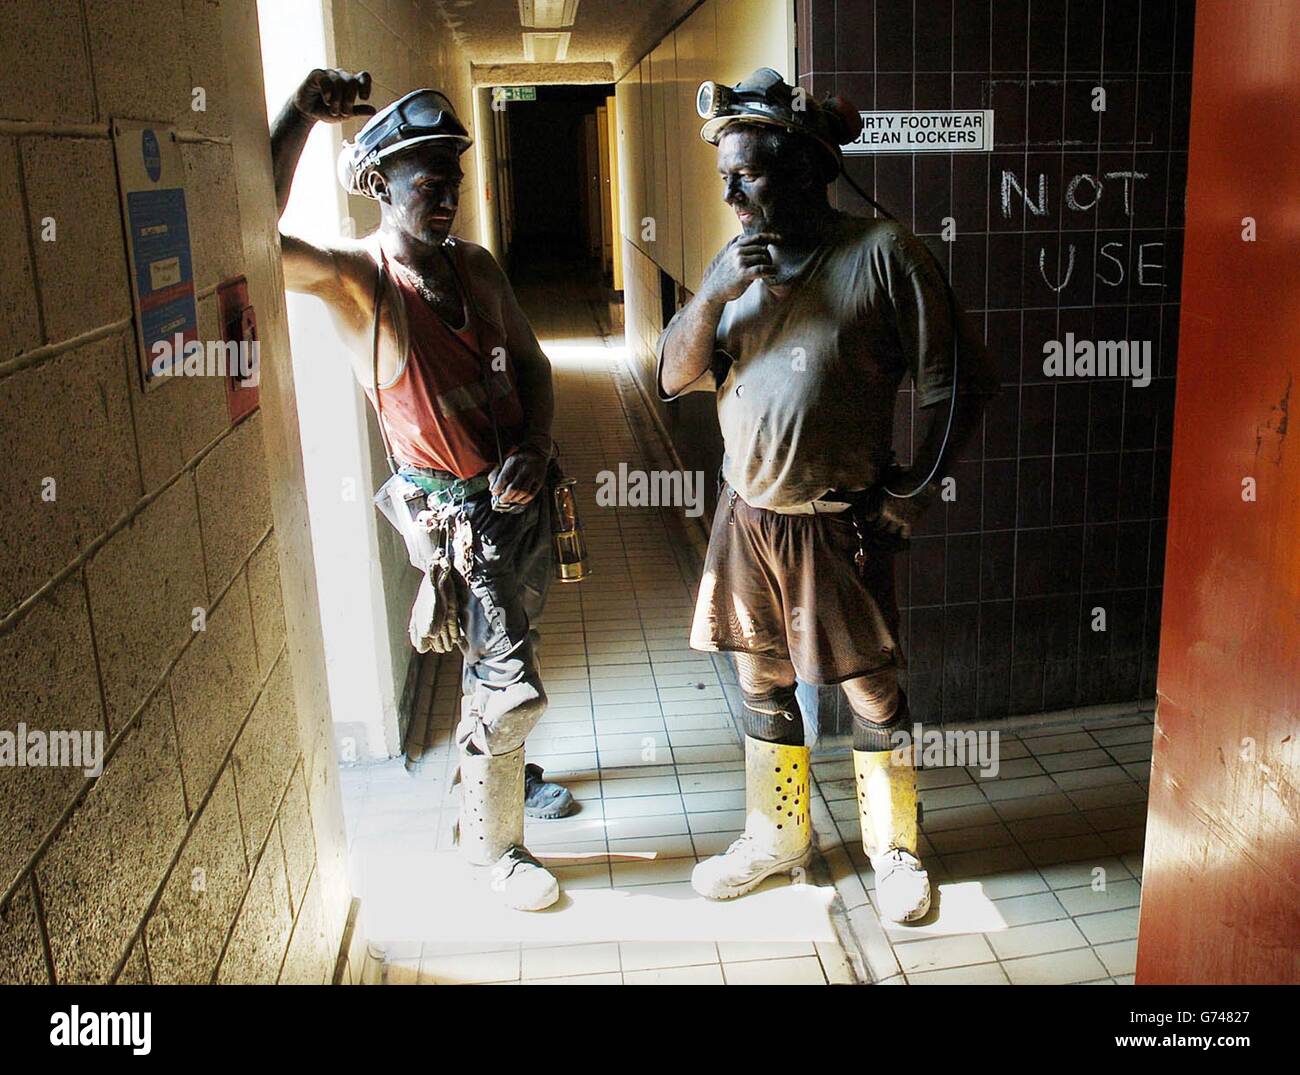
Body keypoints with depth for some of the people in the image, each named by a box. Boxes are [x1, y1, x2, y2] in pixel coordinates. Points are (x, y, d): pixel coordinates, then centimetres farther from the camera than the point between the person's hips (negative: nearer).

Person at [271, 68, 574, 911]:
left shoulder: (478, 266, 6)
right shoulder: (354, 279, -14)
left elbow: (530, 362, 10)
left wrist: (535, 448, -7)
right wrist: (302, 115, -32)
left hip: (522, 487, 7)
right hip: (458, 509, -6)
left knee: (501, 653, 23)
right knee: (514, 682, -6)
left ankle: (502, 772, 48)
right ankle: (493, 841, 17)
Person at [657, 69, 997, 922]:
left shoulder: (883, 253, -11)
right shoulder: (737, 260, 6)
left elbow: (952, 391, -9)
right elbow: (676, 378, 2)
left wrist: (909, 500, -12)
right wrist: (714, 295, -14)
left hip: (837, 525, -5)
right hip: (746, 517, 5)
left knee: (873, 697, 9)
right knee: (762, 687, 17)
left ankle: (896, 851, 31)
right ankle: (776, 838, 37)